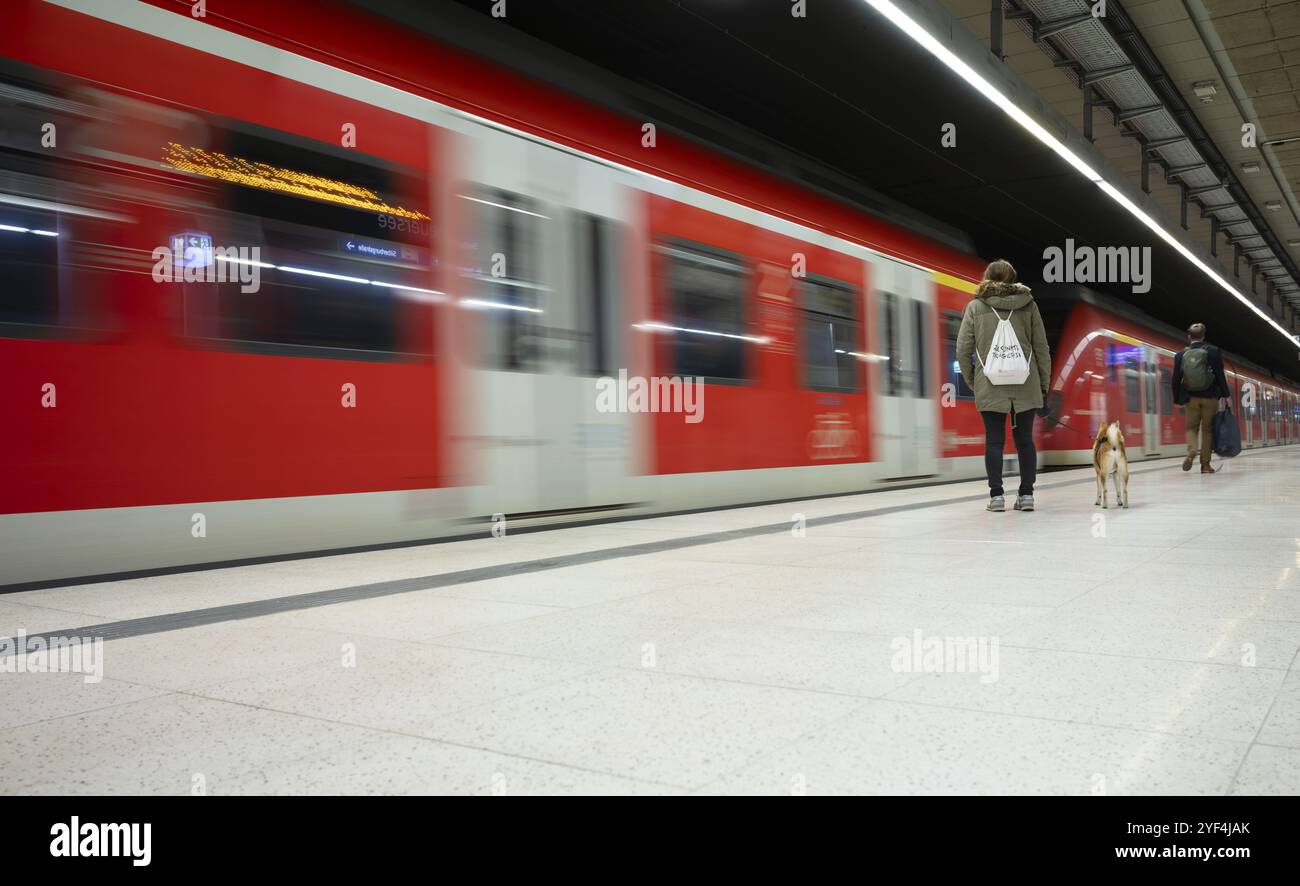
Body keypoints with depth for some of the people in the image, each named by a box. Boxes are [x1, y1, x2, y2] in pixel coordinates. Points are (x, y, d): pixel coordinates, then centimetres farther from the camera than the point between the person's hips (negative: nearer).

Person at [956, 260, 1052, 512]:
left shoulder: (975, 306, 3)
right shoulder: (1028, 305, 7)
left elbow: (963, 349, -1)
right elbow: (1041, 348, 6)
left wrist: (971, 380, 11)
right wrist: (1043, 387, 12)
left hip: (990, 387, -1)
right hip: (1026, 386, 1)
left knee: (994, 441, 4)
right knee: (1025, 439, 9)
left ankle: (996, 495, 4)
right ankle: (1026, 495, 11)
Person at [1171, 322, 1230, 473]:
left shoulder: (1181, 354, -1)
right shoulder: (1213, 351, -4)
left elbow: (1175, 380, 0)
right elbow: (1220, 375, -7)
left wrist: (1177, 399, 8)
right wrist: (1225, 395, 0)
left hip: (1191, 398, 1)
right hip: (1210, 397, -1)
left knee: (1191, 427, 13)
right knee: (1207, 429, 7)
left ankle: (1191, 450, -16)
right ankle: (1205, 464, 7)